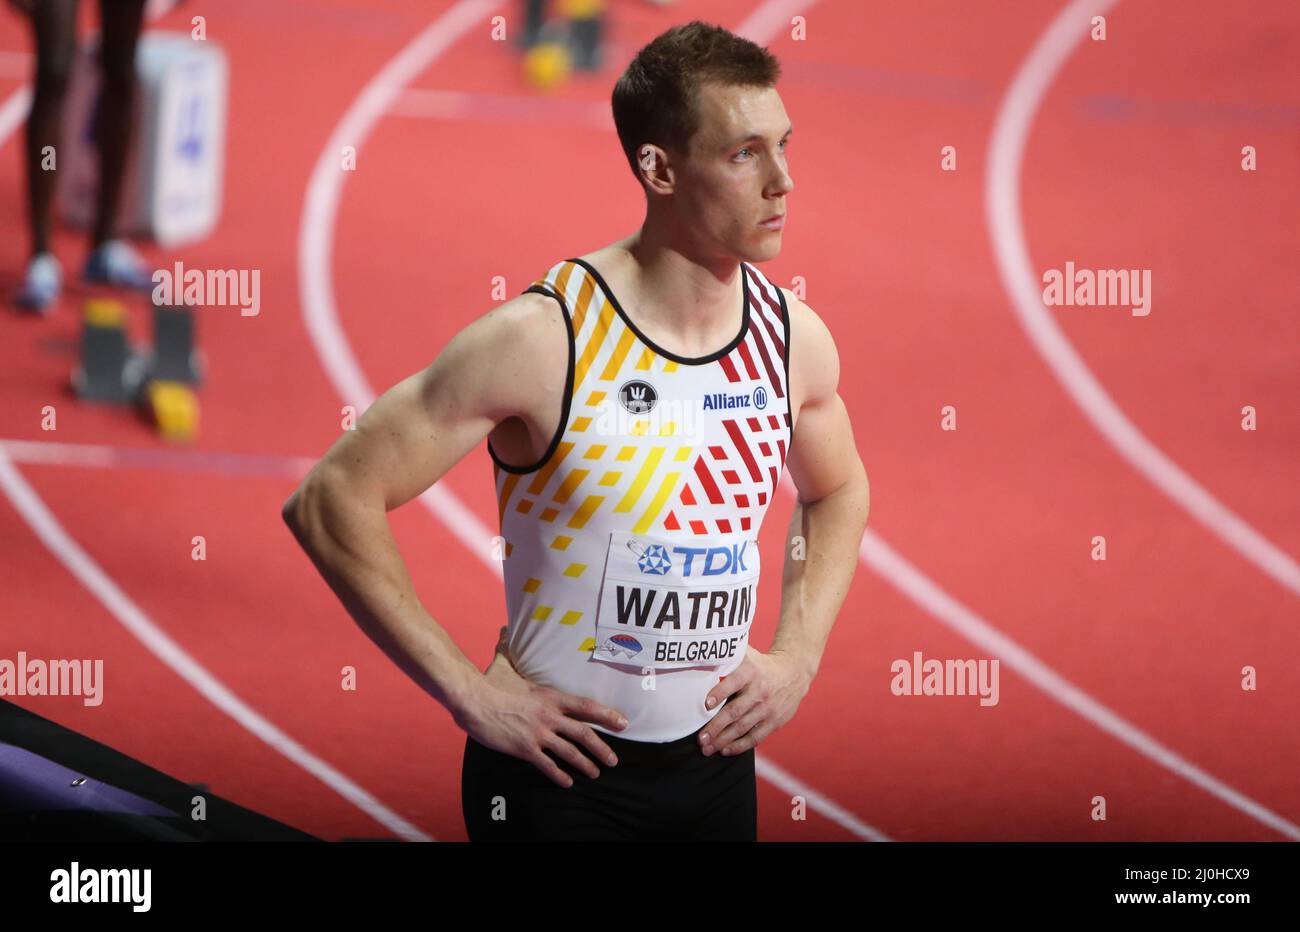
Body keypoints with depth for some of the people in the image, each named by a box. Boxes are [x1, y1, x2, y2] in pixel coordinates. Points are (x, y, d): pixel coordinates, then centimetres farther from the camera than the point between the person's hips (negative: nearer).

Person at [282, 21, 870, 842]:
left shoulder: (794, 337, -1)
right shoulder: (542, 341, -18)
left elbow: (838, 491, 21)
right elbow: (332, 499, -17)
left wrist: (797, 657, 6)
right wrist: (471, 694, -17)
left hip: (716, 766, 5)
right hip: (562, 774, -5)